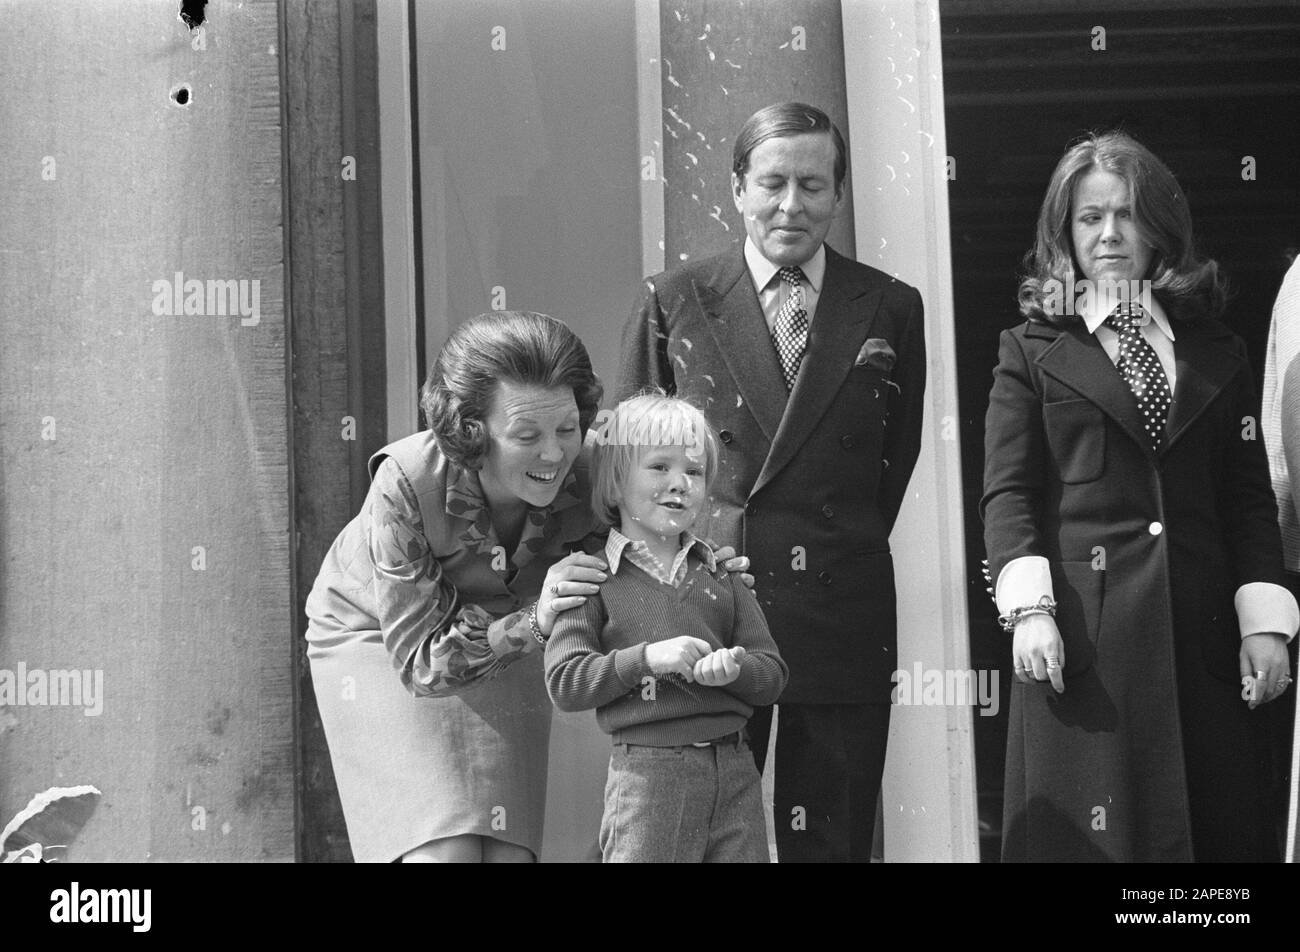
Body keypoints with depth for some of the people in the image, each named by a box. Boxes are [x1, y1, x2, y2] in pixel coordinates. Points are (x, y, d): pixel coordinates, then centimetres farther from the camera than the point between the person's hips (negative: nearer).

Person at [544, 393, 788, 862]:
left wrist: (736, 668, -10)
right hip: (646, 774, -4)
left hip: (734, 772, 4)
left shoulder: (720, 575, 13)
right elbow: (563, 682, -6)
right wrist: (646, 659, -16)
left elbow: (773, 673, 12)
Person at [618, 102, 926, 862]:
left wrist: (841, 553, 10)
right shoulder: (671, 303, 4)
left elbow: (897, 454, 13)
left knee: (832, 839, 5)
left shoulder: (890, 310, 6)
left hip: (842, 619, 1)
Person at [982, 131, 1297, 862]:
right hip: (1083, 636, -2)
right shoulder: (1033, 351, 8)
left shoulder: (1216, 353, 14)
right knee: (1095, 830, -2)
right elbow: (1009, 492, 1)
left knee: (1219, 827, 2)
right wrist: (1029, 608, -12)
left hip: (1202, 637, 2)